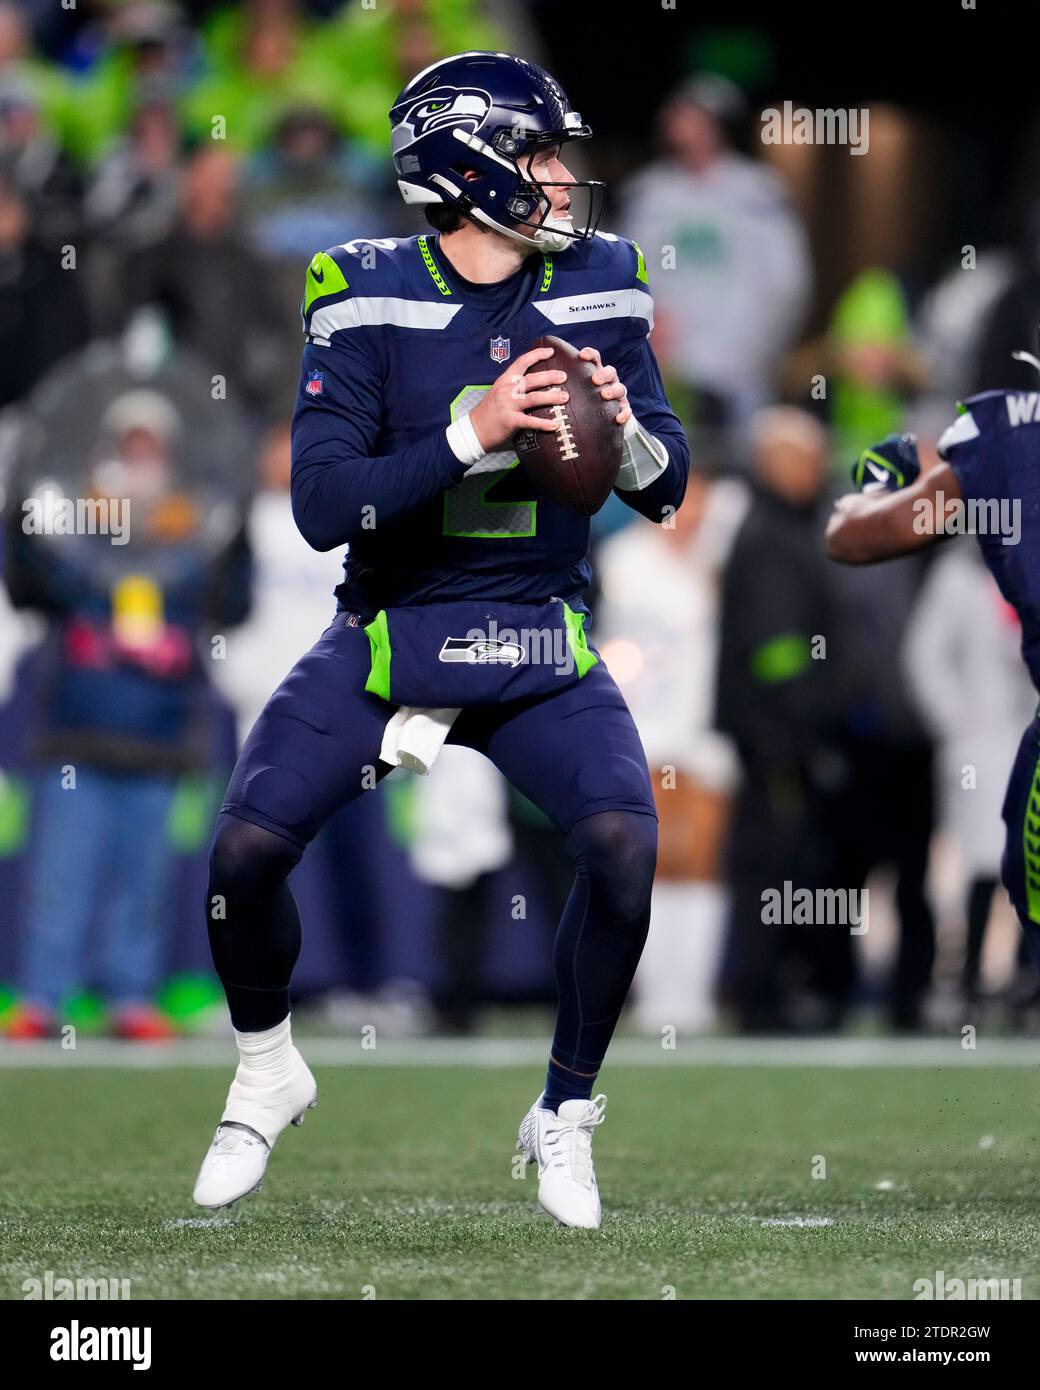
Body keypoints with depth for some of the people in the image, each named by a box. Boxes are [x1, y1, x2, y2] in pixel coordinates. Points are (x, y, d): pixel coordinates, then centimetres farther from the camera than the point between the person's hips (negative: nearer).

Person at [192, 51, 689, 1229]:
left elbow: (666, 491, 3)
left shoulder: (598, 285, -2)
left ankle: (564, 1118, -1)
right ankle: (267, 1076, 18)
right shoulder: (368, 297, -11)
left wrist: (623, 427, -20)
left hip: (540, 642, 1)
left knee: (623, 842, -23)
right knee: (246, 851, -14)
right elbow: (323, 506, -19)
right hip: (389, 633, -1)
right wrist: (474, 432, -29)